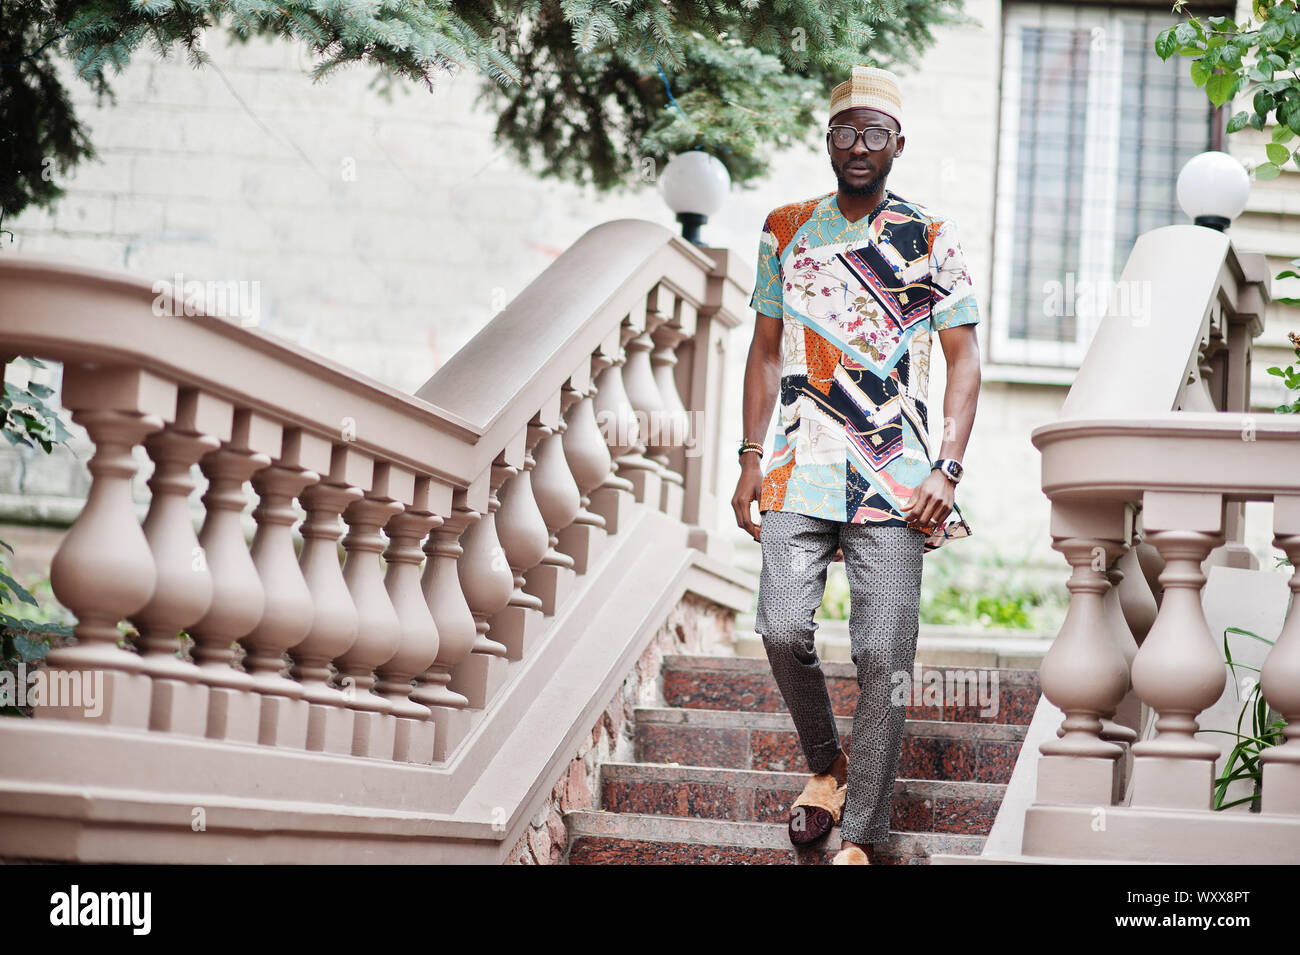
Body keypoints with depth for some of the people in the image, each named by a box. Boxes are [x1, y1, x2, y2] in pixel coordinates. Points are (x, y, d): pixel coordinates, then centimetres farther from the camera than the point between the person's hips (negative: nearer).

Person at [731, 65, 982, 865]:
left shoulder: (933, 240, 4)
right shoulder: (787, 230, 11)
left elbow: (965, 360, 4)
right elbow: (767, 350, 16)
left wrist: (948, 470, -8)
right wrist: (751, 458, 8)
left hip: (896, 482, -2)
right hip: (800, 474, 2)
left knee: (884, 655, -7)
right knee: (784, 629, -11)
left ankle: (863, 837, -1)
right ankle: (826, 764, 17)